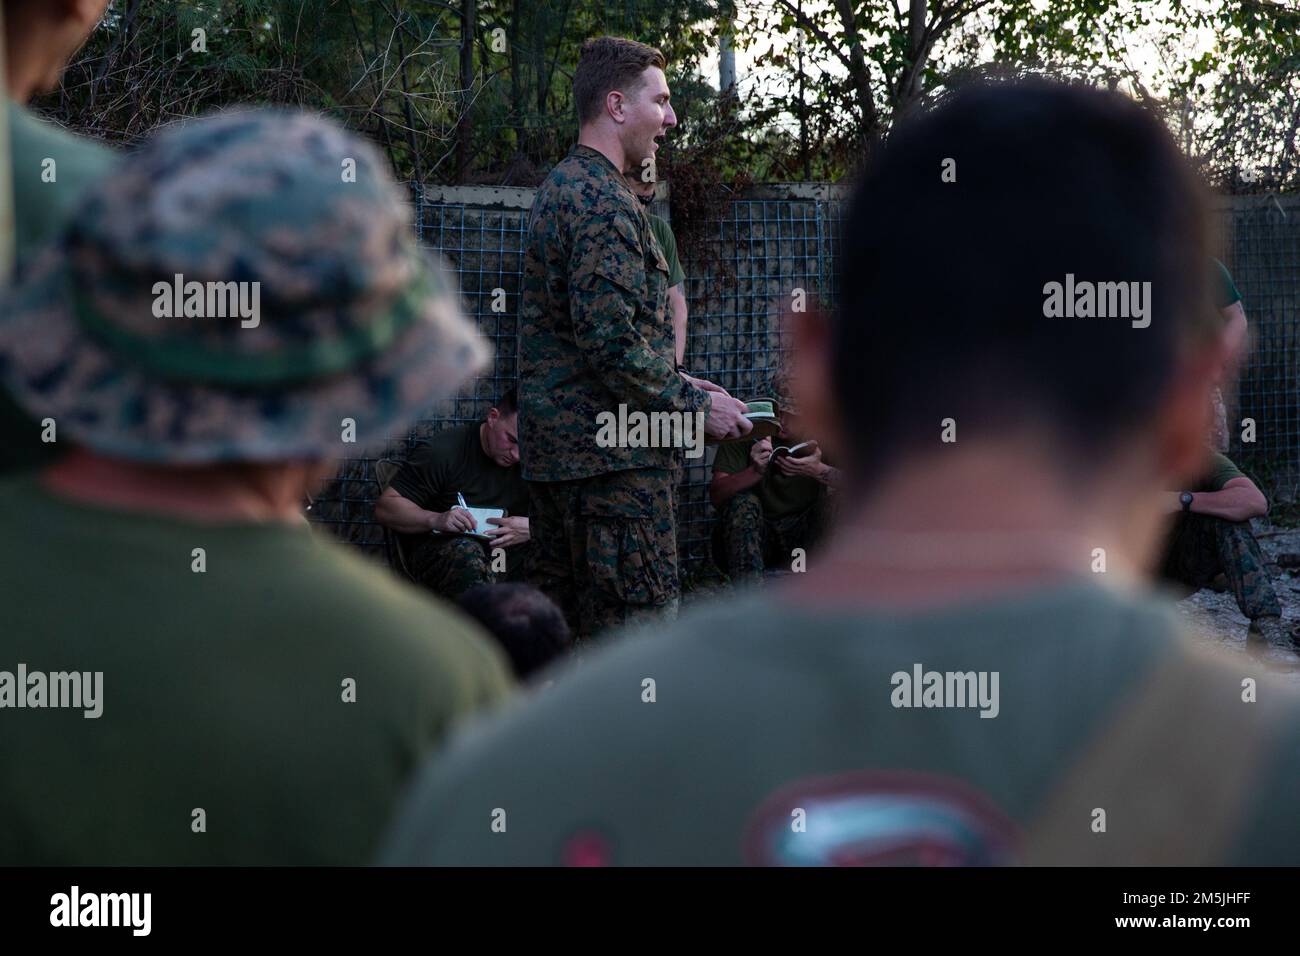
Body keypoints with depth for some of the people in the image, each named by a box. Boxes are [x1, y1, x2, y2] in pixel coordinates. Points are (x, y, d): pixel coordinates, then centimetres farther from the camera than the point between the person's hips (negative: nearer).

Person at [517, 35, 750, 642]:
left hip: (552, 448, 10)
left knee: (564, 630, 12)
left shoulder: (559, 188, 18)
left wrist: (681, 386, 17)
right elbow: (614, 342, -22)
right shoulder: (606, 203, -15)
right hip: (613, 456, -10)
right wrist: (696, 406, -11)